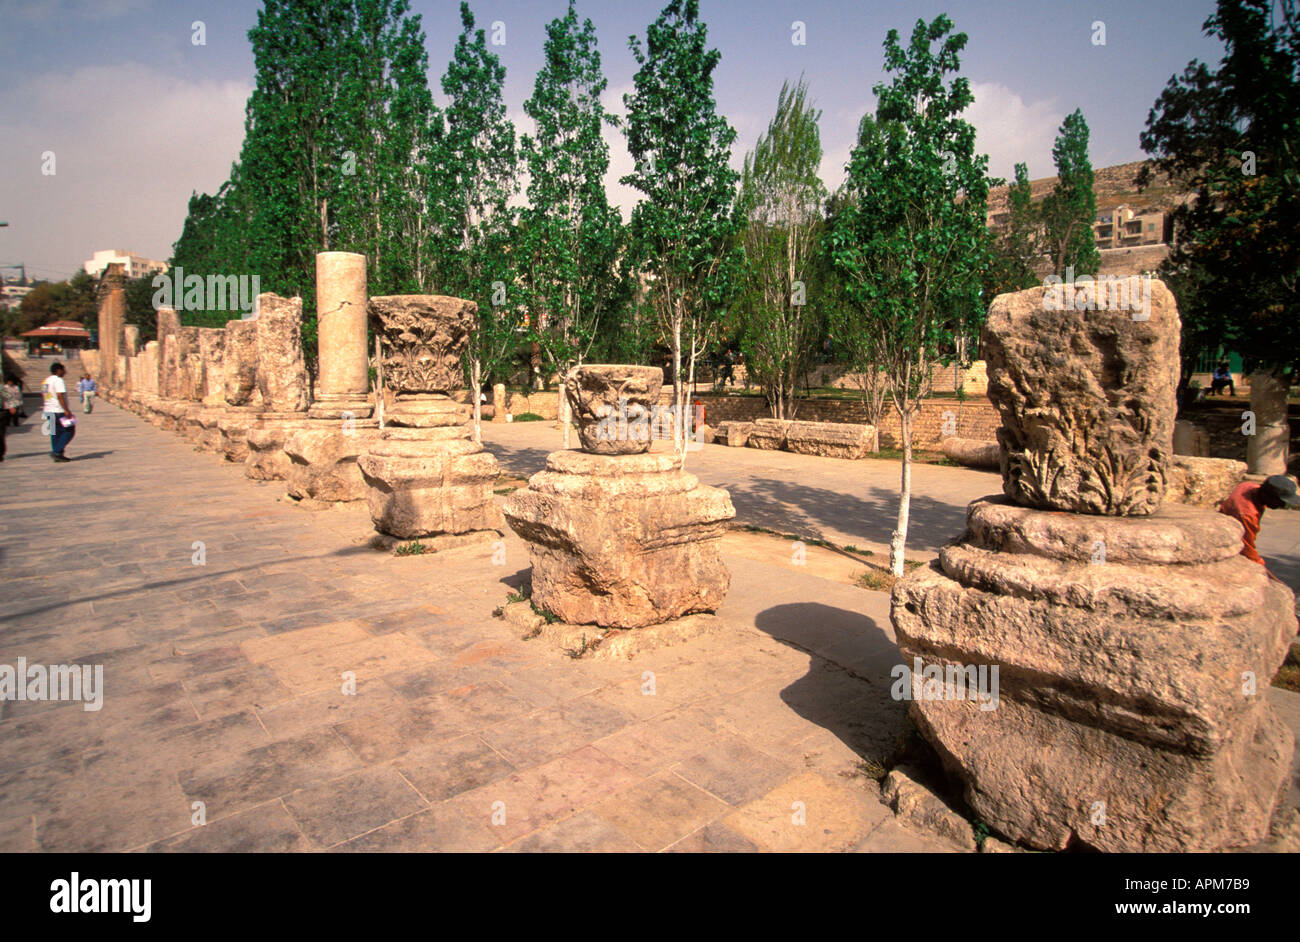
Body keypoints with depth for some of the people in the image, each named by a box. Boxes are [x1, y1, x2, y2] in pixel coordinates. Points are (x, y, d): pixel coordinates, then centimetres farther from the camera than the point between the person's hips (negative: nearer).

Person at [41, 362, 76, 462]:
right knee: (69, 431, -4)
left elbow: (43, 395, 23)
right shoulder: (58, 380, -12)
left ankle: (58, 455, 10)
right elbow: (60, 396, -20)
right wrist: (66, 410, -22)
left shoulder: (46, 381, 18)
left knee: (55, 434, 10)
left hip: (49, 410, 10)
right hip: (59, 411, -10)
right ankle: (57, 452, -11)